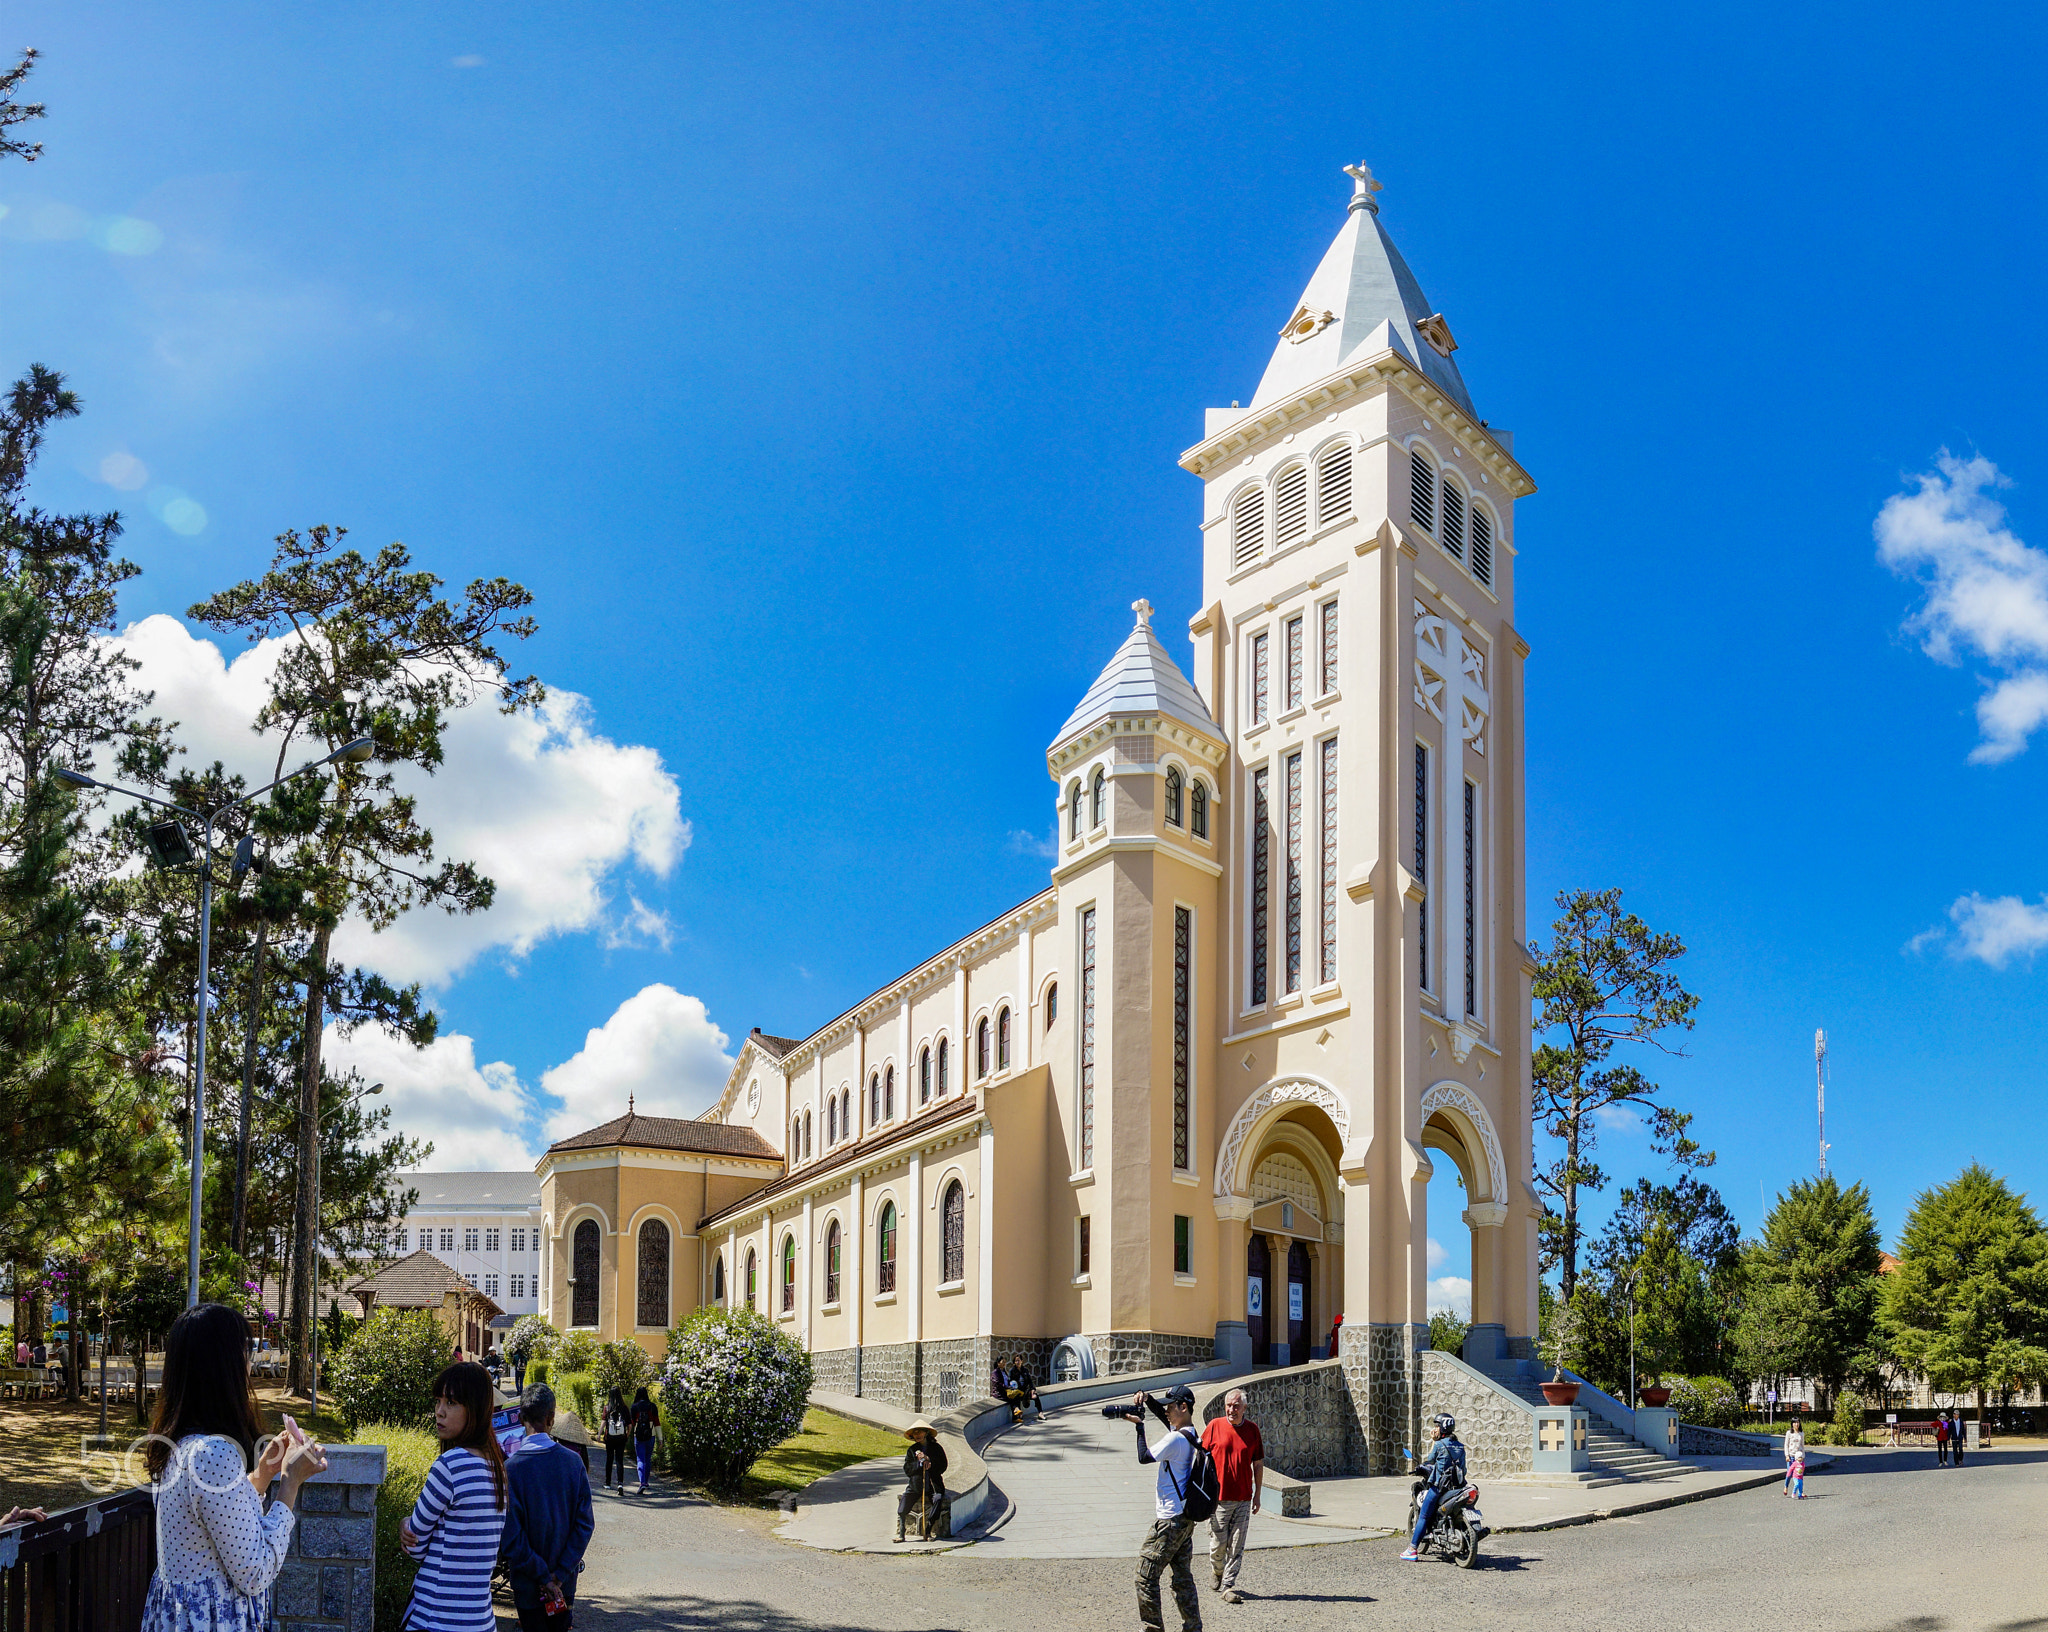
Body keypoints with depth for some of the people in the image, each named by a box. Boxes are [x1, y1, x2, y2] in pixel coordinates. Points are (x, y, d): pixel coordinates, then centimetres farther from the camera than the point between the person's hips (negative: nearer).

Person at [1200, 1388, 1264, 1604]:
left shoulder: (1252, 1429, 4)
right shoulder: (1215, 1427, -1)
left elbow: (1258, 1464, 11)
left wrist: (1257, 1495, 10)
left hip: (1243, 1499, 1)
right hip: (1218, 1497, -1)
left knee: (1237, 1546, 0)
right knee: (1218, 1544, 3)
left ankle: (1228, 1586, 7)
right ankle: (1218, 1571, 31)